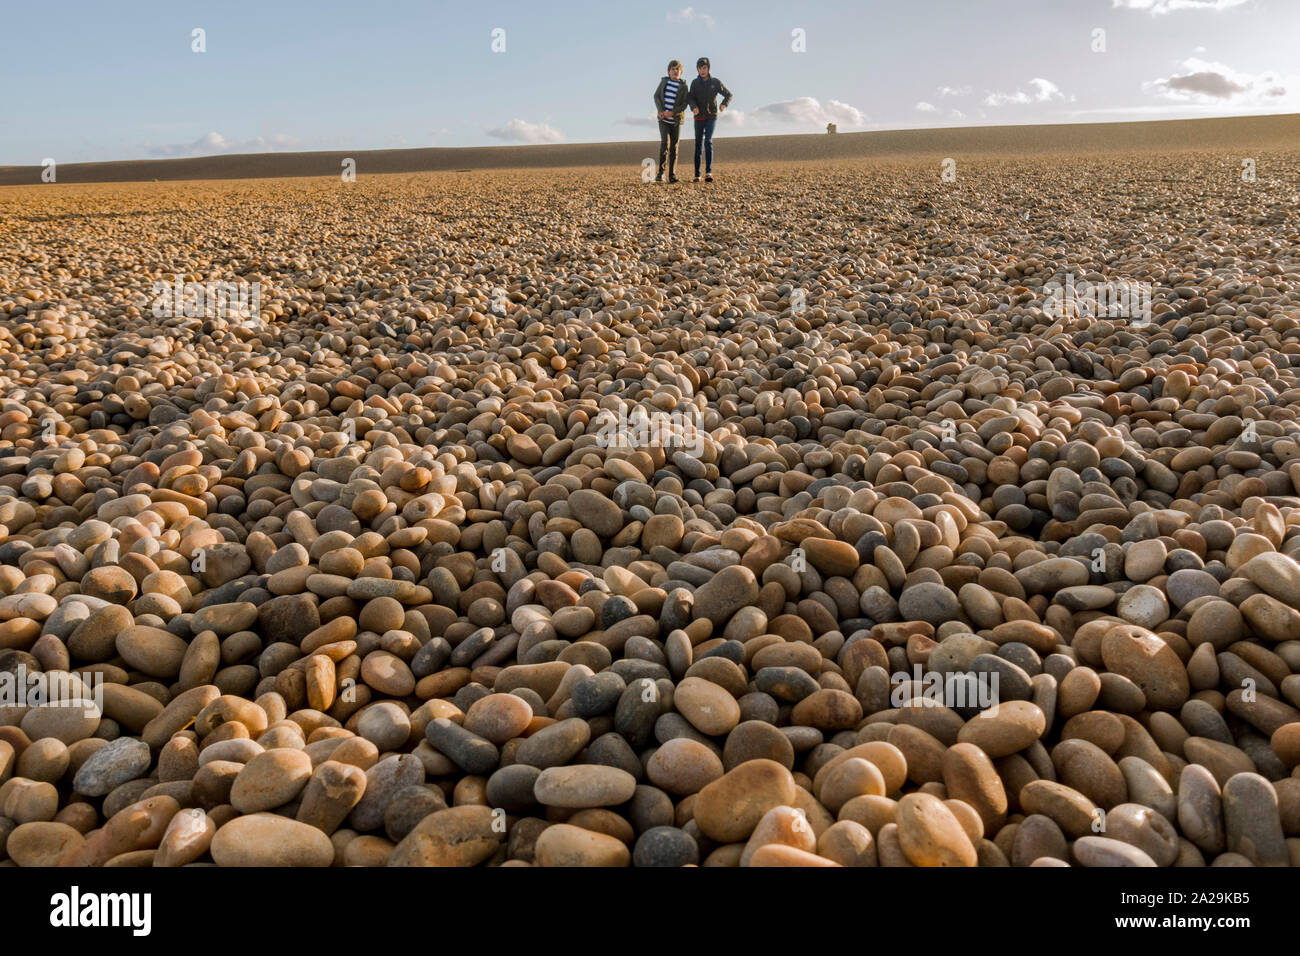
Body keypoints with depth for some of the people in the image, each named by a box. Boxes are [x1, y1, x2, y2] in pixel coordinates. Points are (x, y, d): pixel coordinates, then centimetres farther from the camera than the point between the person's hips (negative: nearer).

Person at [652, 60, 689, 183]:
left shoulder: (683, 86, -1)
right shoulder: (664, 81, 4)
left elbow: (685, 104, -7)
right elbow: (656, 96, 4)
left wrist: (672, 113, -20)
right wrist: (660, 111, -13)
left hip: (676, 120, 1)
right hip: (663, 119, -1)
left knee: (674, 147, 3)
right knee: (665, 143, -19)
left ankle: (672, 175, 10)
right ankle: (660, 173, -16)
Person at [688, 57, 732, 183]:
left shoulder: (715, 82, 0)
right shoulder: (695, 82, 1)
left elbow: (728, 95, 7)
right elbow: (691, 98, -5)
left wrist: (724, 104, -14)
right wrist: (694, 107, -28)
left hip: (711, 117, -1)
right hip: (699, 117, 1)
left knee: (708, 142, -19)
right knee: (698, 145, 1)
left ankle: (708, 172, -28)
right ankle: (697, 175, 5)